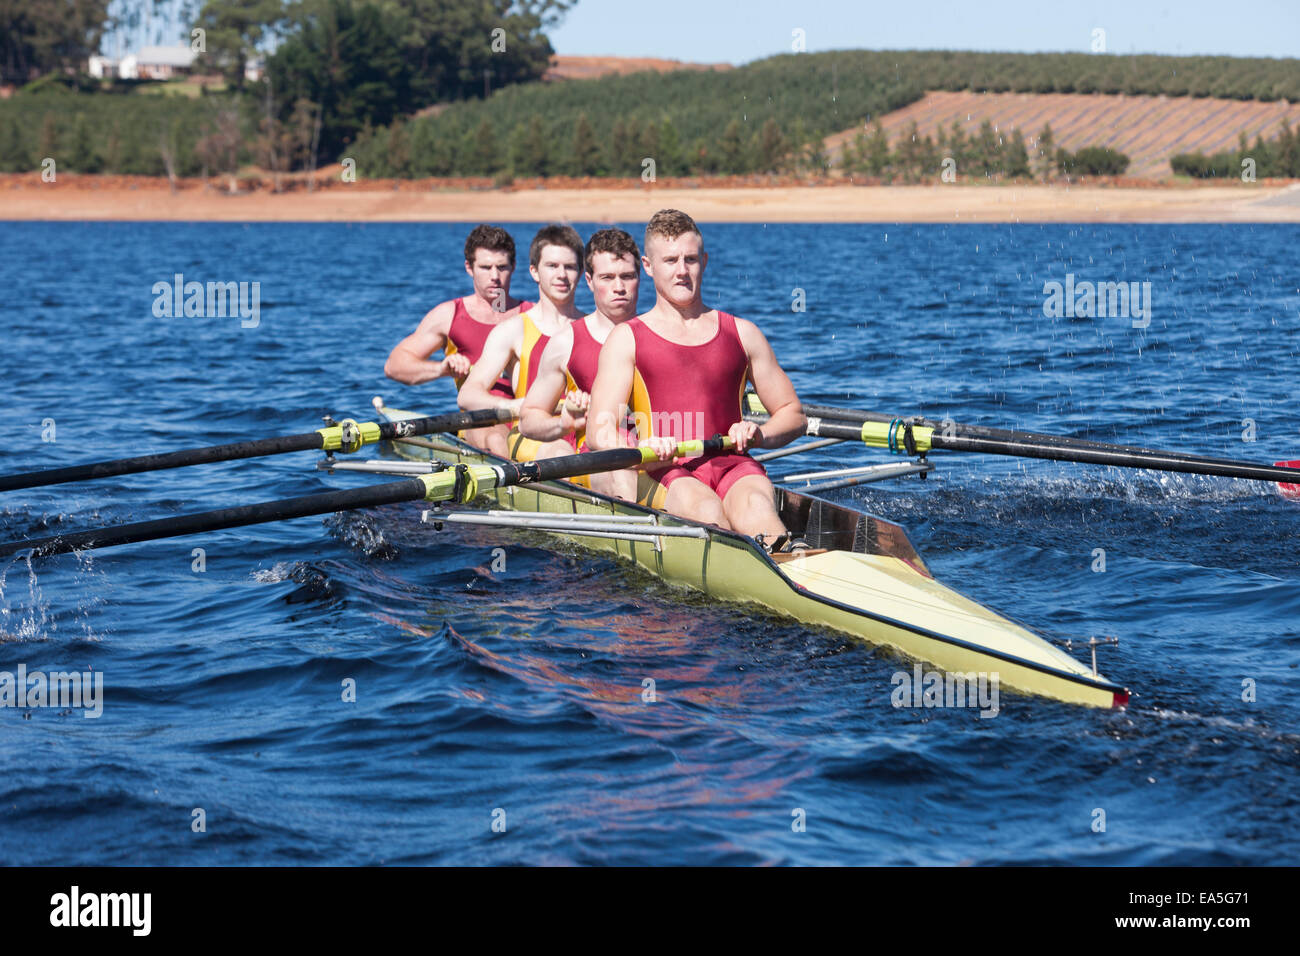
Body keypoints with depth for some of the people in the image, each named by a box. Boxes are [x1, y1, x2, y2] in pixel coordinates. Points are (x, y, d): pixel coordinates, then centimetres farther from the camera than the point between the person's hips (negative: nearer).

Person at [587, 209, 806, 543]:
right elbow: (598, 433, 1)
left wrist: (759, 435, 1)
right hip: (663, 474, -1)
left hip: (732, 465, 1)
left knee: (755, 504, -36)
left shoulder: (742, 334, 21)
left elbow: (793, 415, 25)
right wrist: (640, 450, -23)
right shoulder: (626, 338, 13)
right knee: (704, 508, -37)